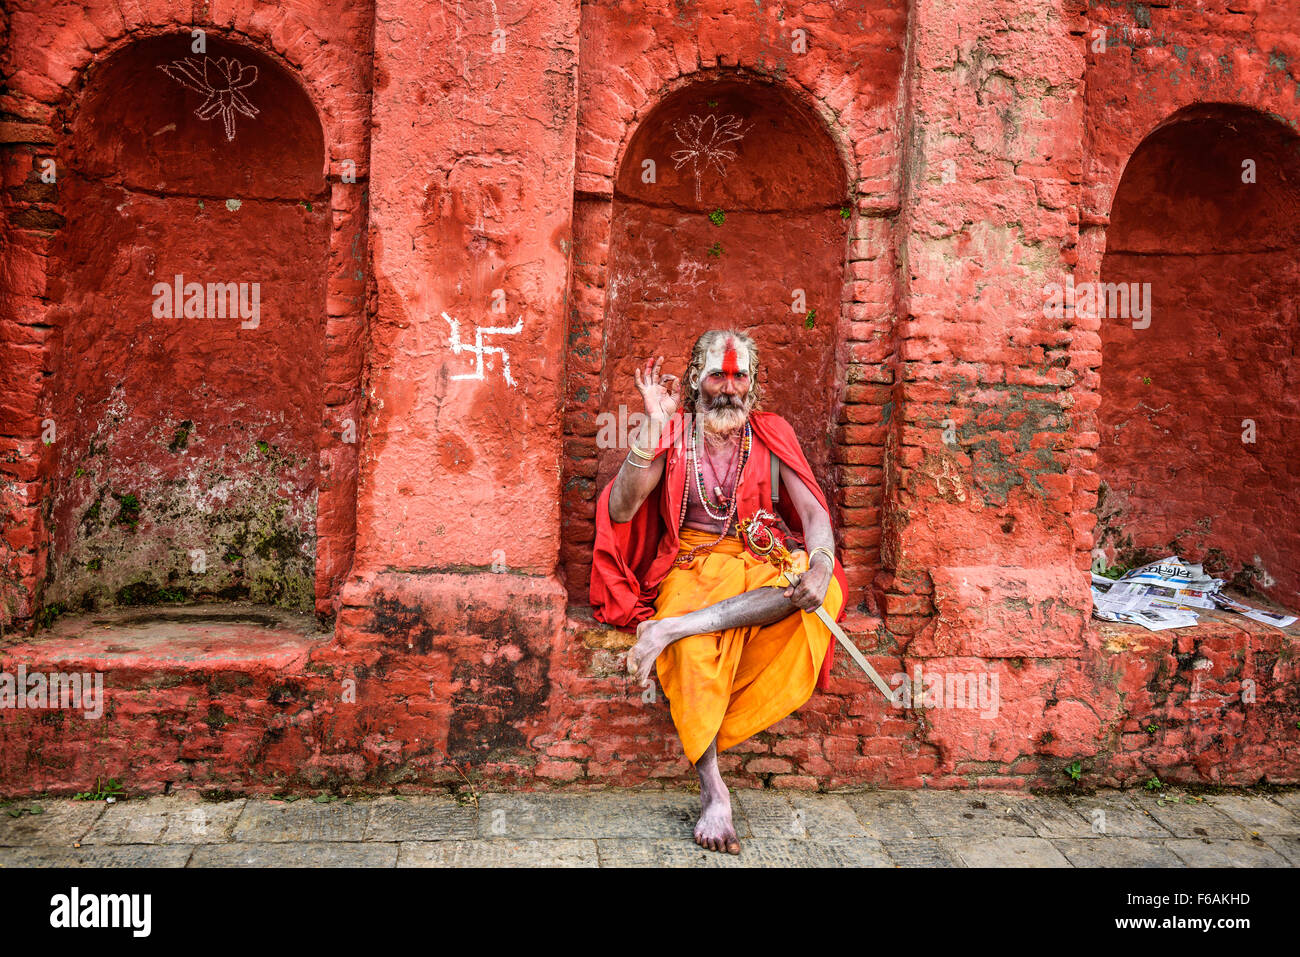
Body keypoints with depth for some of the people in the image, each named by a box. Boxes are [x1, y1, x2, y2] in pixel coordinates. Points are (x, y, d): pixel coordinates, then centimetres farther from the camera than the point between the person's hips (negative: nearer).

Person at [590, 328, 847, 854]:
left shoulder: (771, 436, 7)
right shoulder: (672, 434, 1)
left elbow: (813, 511, -3)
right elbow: (621, 510, -12)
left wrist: (820, 565, -26)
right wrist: (656, 426, -18)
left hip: (762, 563, 2)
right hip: (691, 567, -1)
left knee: (817, 586, -31)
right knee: (696, 648, -33)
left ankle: (667, 628, -36)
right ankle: (712, 791, -26)